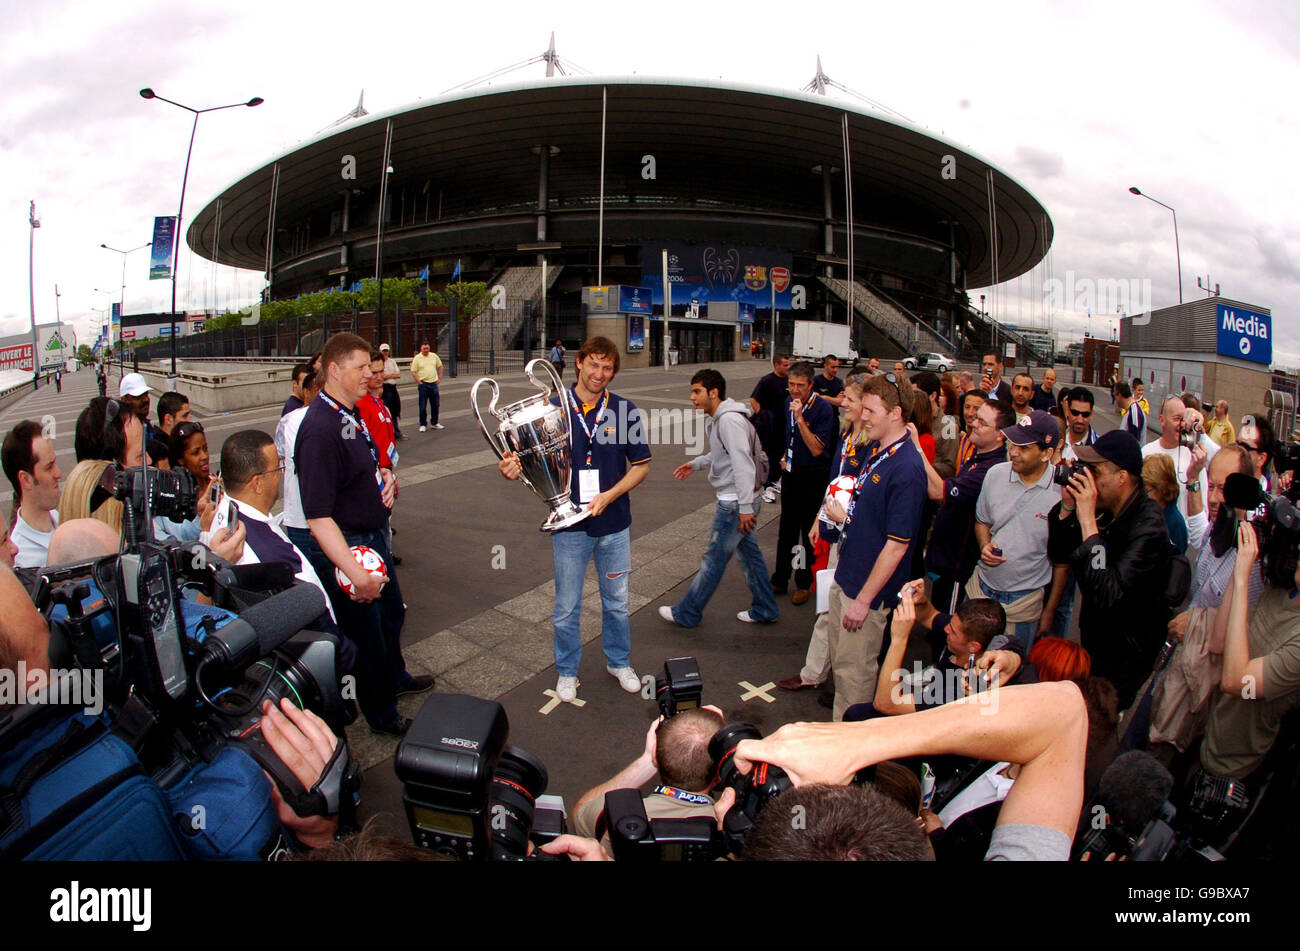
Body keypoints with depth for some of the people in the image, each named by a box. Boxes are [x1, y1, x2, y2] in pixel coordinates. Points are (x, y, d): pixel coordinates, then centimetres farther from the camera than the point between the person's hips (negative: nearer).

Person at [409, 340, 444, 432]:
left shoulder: (434, 356, 6)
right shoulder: (417, 358, -5)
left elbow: (440, 367, 17)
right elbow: (413, 372, -5)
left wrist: (439, 378, 9)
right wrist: (418, 382, -11)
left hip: (433, 383, 4)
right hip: (423, 384, -3)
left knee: (435, 404, 10)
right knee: (423, 406, 0)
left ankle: (434, 422, 23)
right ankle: (422, 424, 9)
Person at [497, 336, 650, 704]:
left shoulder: (624, 411, -4)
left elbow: (641, 465, 0)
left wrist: (609, 495, -14)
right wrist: (514, 467, -24)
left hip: (614, 524, 1)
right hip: (569, 524, -1)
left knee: (616, 601, 17)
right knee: (567, 608, 10)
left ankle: (618, 662, 40)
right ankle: (567, 671, 32)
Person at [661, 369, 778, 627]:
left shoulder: (729, 420, -21)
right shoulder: (716, 419, 11)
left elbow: (743, 464, -26)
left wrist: (745, 507, -27)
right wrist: (695, 463, 18)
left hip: (734, 502, -10)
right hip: (741, 501, 10)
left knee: (713, 559, 2)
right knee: (750, 553, 17)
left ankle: (687, 614, 14)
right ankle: (764, 610, 29)